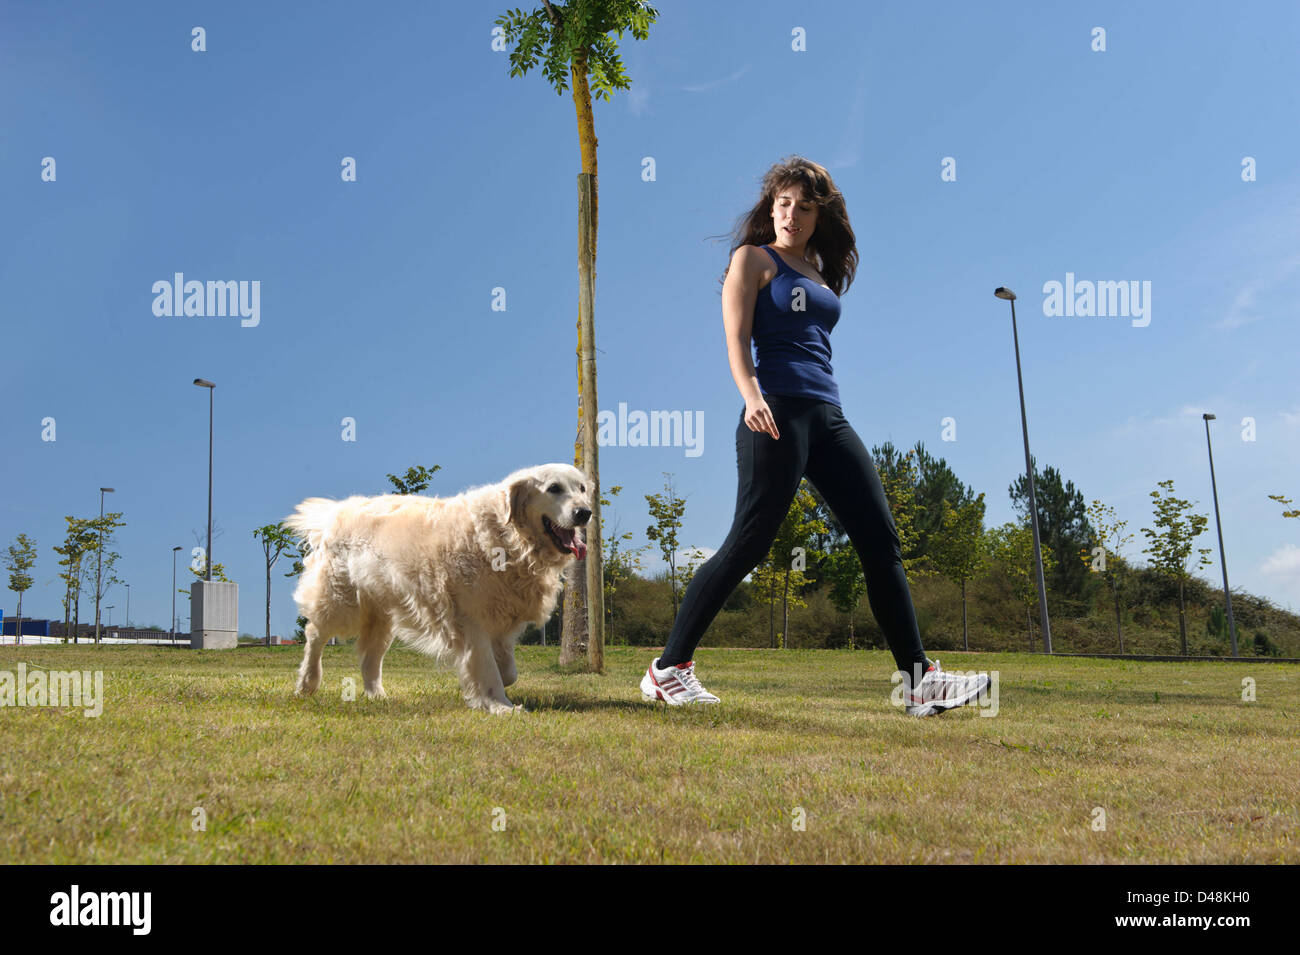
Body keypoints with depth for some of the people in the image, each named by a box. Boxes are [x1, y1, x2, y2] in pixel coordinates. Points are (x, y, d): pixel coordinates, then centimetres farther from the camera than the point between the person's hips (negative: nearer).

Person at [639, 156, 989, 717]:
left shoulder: (821, 271, 24)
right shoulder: (753, 257, 5)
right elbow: (736, 336, -8)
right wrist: (751, 395, -24)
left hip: (829, 416, 7)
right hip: (779, 411, -7)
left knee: (881, 542, 1)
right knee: (748, 544, -10)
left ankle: (918, 680, 5)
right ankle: (668, 669, -1)